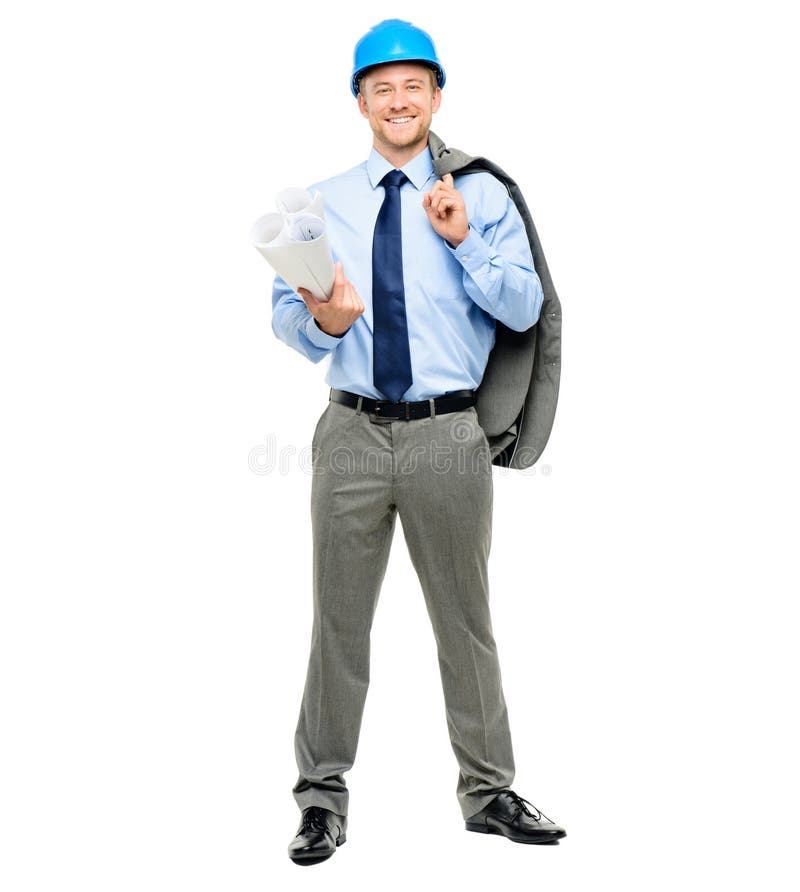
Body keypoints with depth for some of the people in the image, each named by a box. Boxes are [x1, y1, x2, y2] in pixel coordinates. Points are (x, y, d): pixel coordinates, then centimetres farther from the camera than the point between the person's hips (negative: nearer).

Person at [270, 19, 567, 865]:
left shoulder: (480, 196, 3)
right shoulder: (320, 204, 8)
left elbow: (525, 309, -4)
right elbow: (284, 313, 4)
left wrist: (464, 241, -16)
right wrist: (322, 323, -18)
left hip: (449, 436, -1)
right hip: (353, 432, 1)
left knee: (464, 616, 9)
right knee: (339, 615, 7)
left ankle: (487, 790, 24)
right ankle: (322, 794, 21)